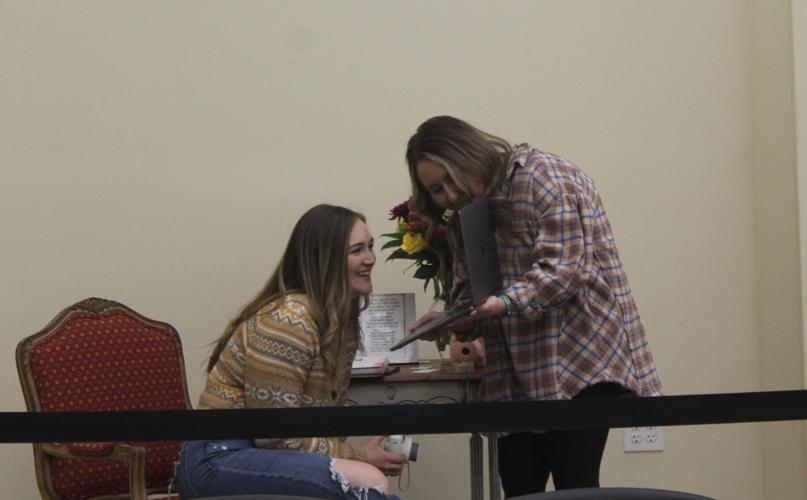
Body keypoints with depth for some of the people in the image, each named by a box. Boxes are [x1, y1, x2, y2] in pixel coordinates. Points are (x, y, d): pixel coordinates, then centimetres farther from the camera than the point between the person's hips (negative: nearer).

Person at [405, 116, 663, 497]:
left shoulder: (542, 177, -9)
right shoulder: (466, 215, 17)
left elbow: (565, 267, -19)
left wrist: (506, 302, -33)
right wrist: (452, 319, -8)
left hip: (579, 362, -7)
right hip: (516, 378, 7)